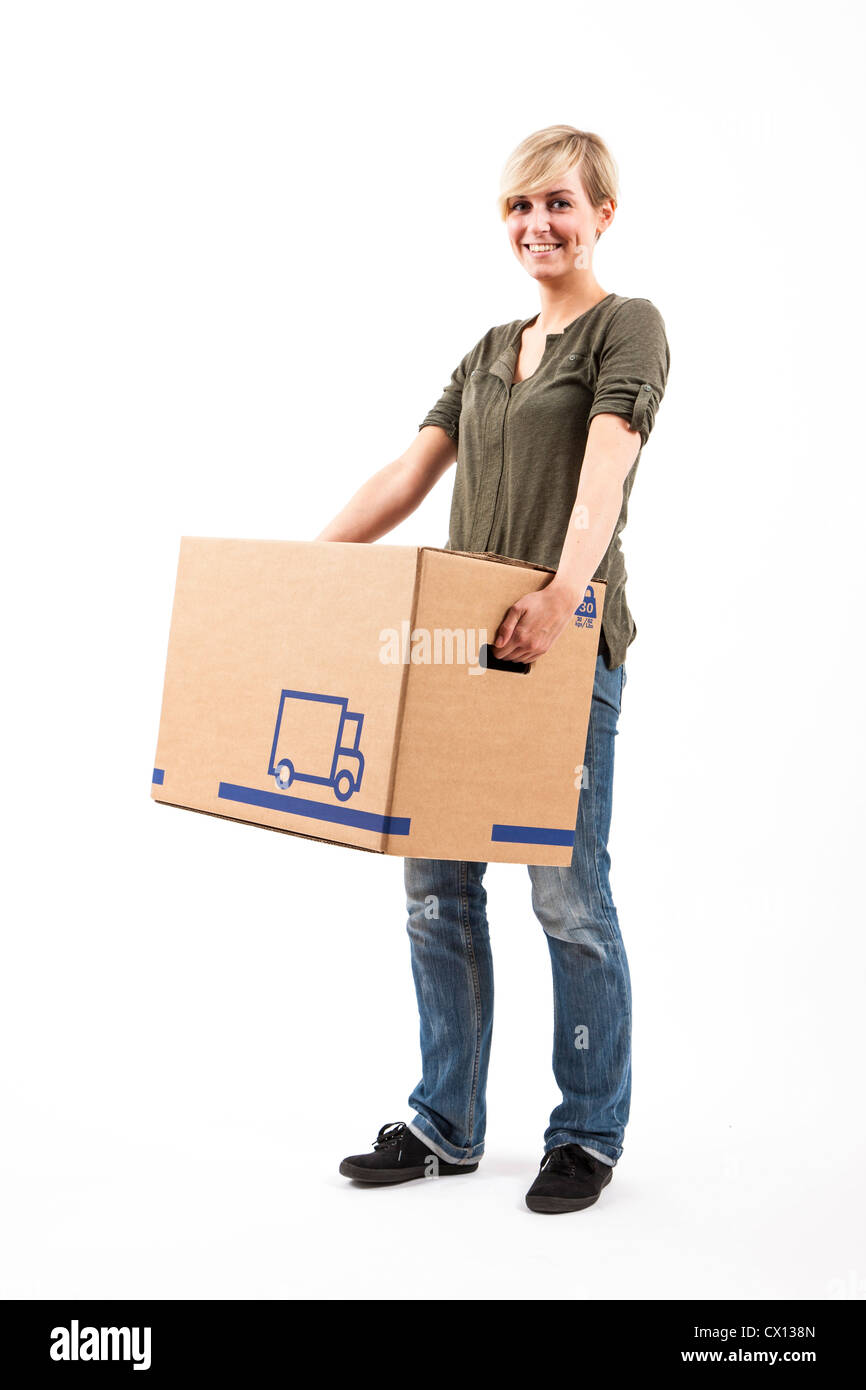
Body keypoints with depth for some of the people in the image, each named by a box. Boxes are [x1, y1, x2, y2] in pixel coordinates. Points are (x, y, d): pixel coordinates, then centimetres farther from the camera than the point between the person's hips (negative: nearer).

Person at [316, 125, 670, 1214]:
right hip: (458, 638, 7)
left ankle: (589, 1135, 14)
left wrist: (563, 592, -34)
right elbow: (408, 476, 18)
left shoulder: (627, 328, 0)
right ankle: (445, 1126, 19)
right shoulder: (490, 350, 22)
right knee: (436, 887, 7)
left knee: (568, 897, -3)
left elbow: (603, 474, -18)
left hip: (567, 644, -7)